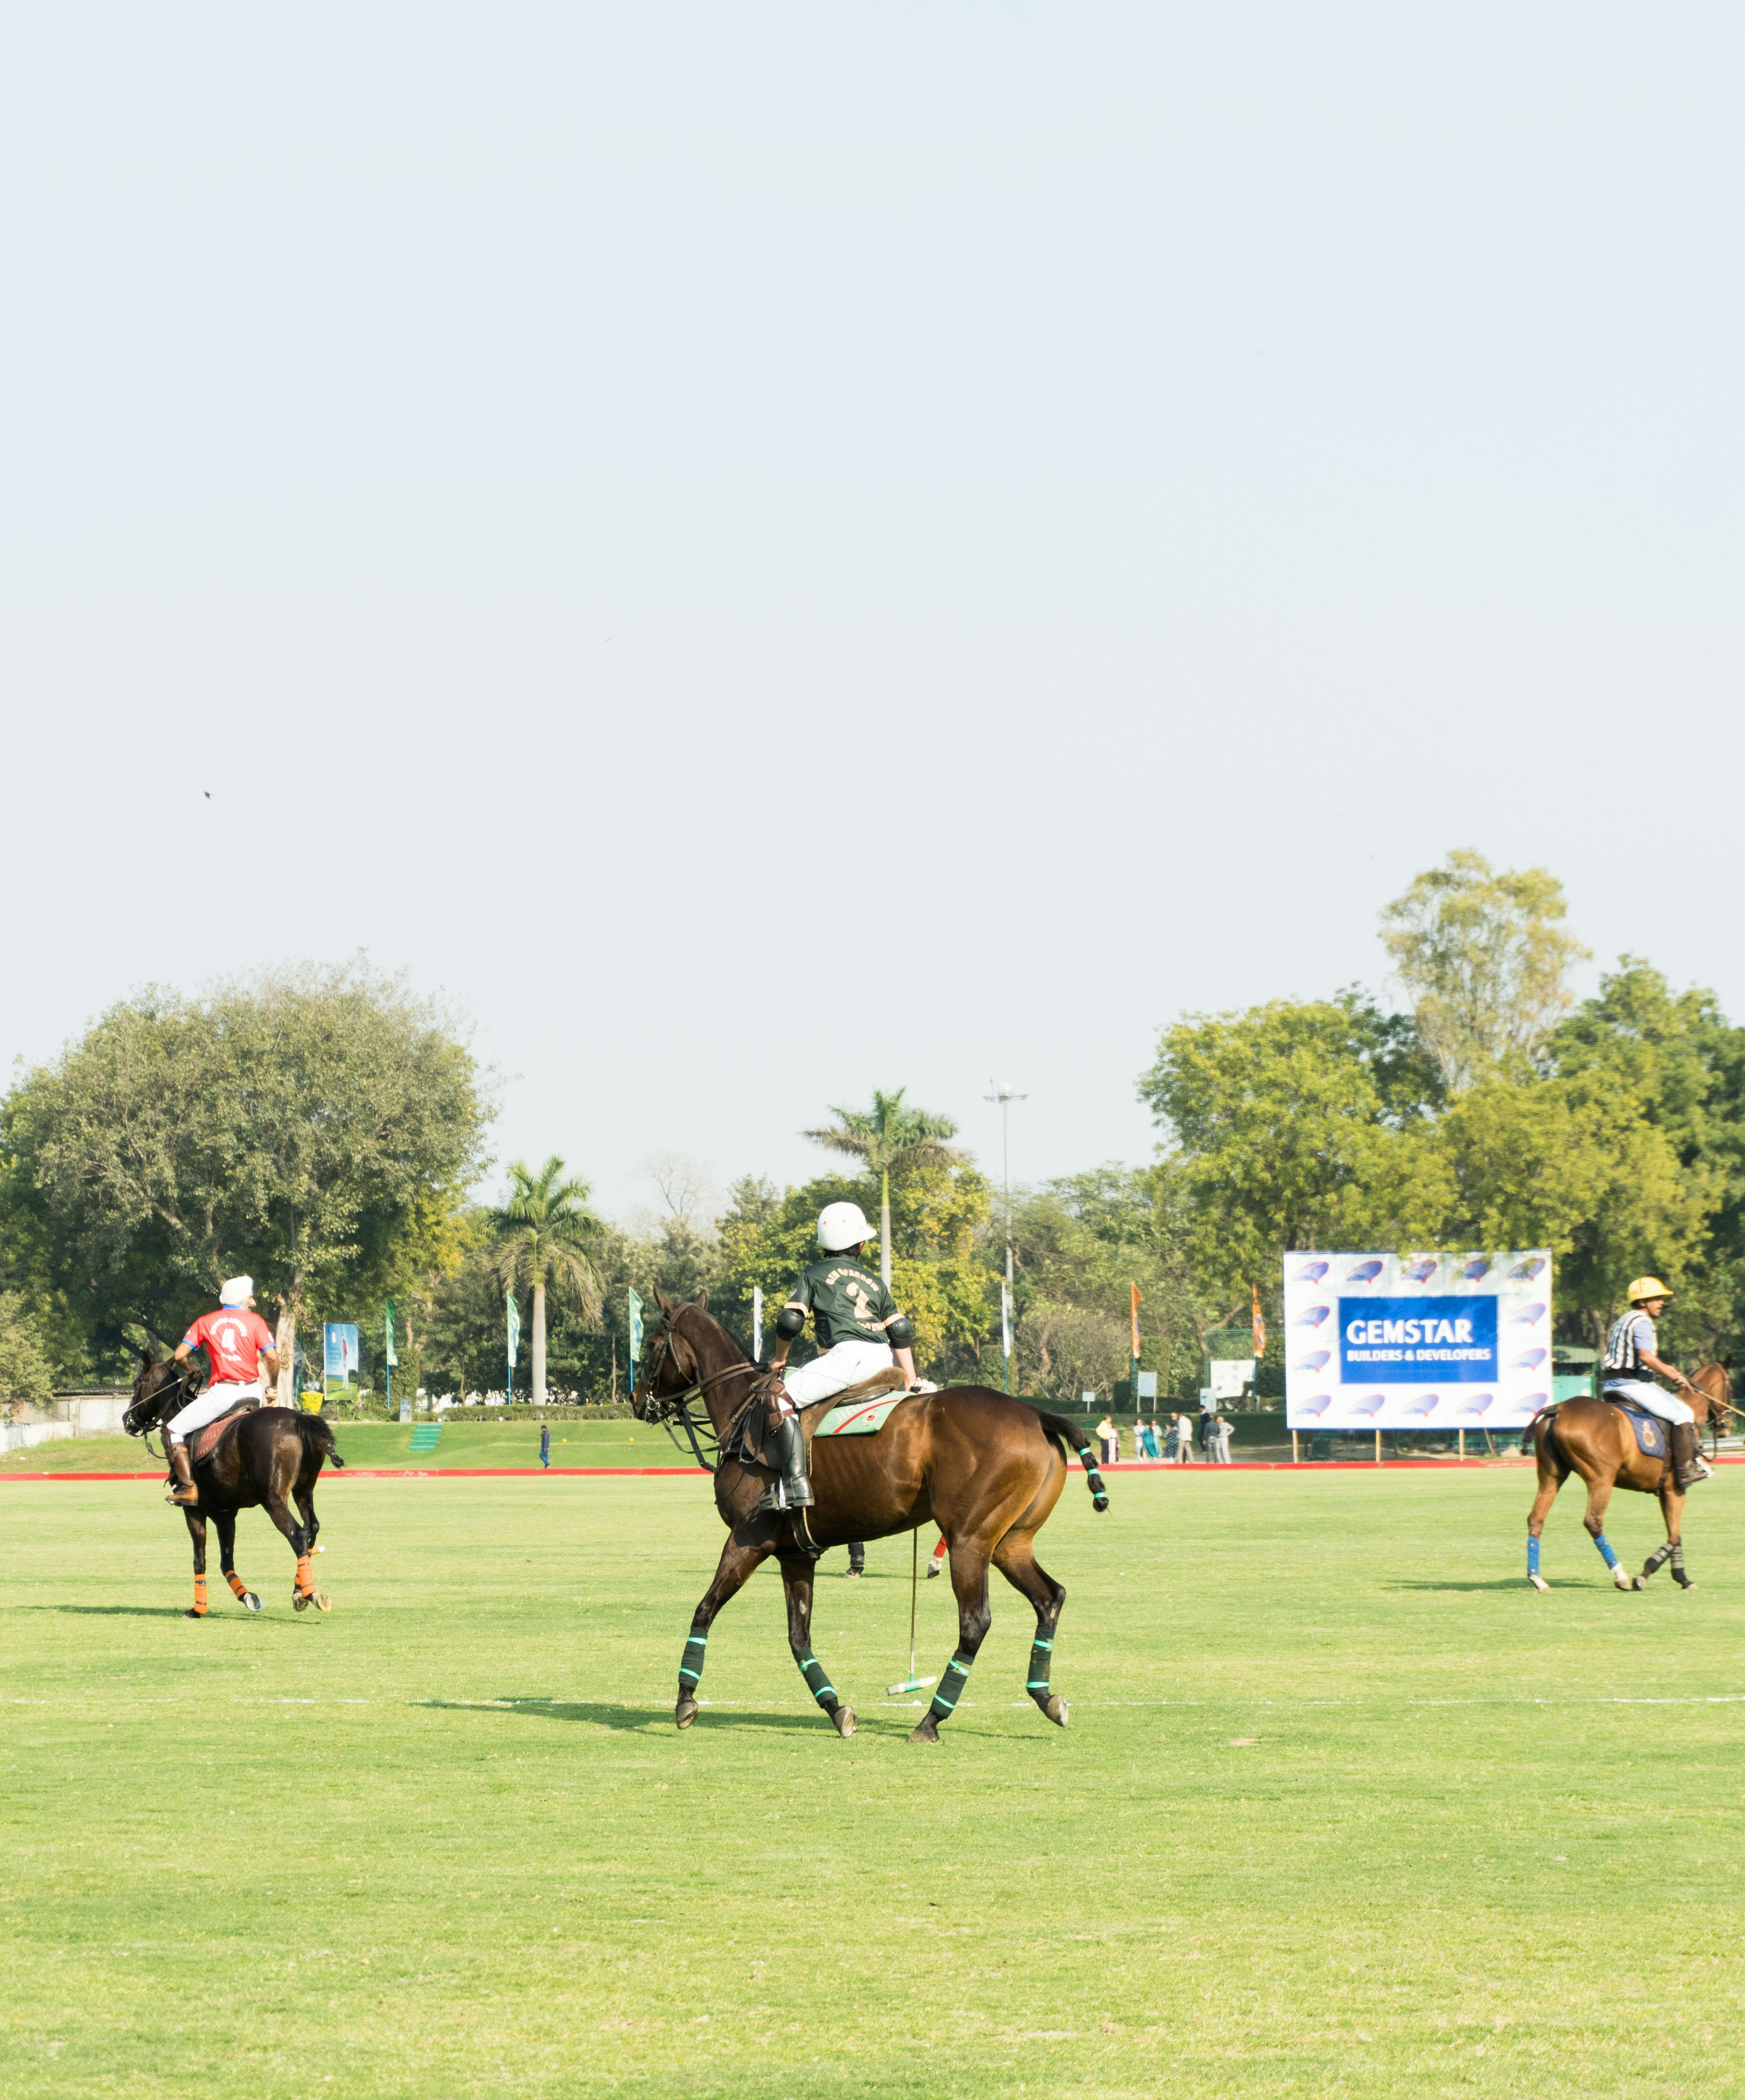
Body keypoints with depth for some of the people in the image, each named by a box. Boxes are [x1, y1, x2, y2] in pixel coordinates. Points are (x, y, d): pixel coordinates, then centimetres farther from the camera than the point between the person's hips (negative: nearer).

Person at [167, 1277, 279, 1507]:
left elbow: (180, 1356, 3)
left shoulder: (205, 1322, 9)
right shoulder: (255, 1321, 7)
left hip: (222, 1393, -2)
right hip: (252, 1392, 2)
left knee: (173, 1432, 4)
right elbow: (272, 1358, -5)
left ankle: (187, 1487, -10)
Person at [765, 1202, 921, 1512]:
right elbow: (900, 1331, 19)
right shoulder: (873, 1281, 25)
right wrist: (911, 1381, 19)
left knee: (780, 1398, -10)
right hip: (884, 1359, 6)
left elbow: (790, 1322, 3)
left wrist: (779, 1359, 20)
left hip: (847, 1355, -6)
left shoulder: (814, 1275, 11)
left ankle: (795, 1483, -25)